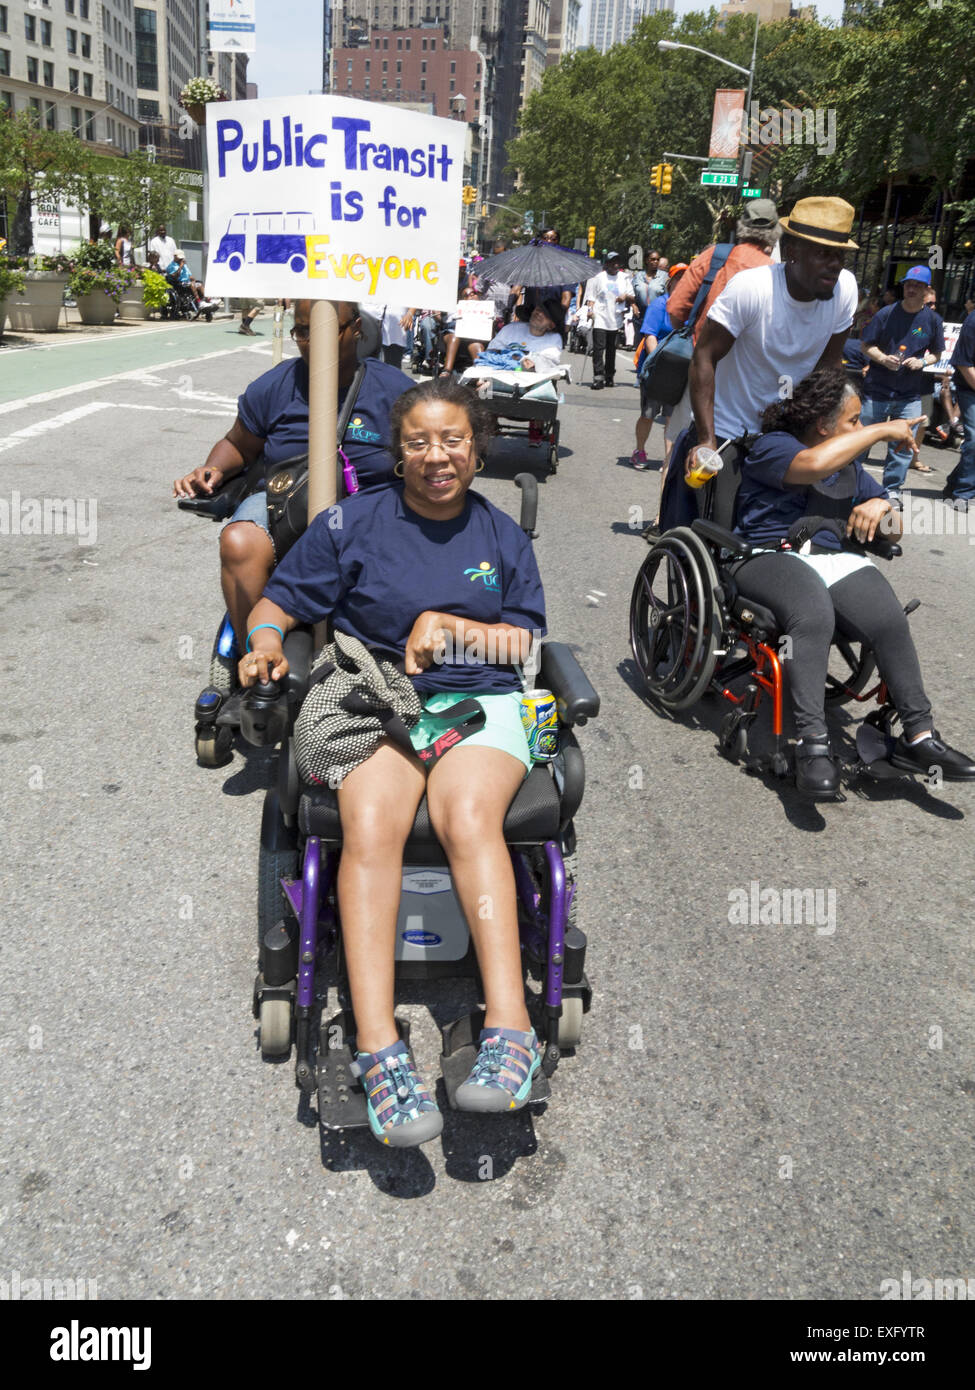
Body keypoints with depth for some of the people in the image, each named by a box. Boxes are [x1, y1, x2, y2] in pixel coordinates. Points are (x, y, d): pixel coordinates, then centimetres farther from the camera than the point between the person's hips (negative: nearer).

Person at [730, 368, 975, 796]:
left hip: (838, 560, 6)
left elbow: (894, 532, 26)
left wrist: (880, 508, 1)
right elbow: (813, 465, -23)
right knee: (813, 614, -38)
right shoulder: (773, 446, 3)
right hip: (772, 556, -5)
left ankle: (918, 736, -21)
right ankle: (813, 743, -41)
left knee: (890, 620, -25)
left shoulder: (850, 462, 25)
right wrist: (881, 430, -11)